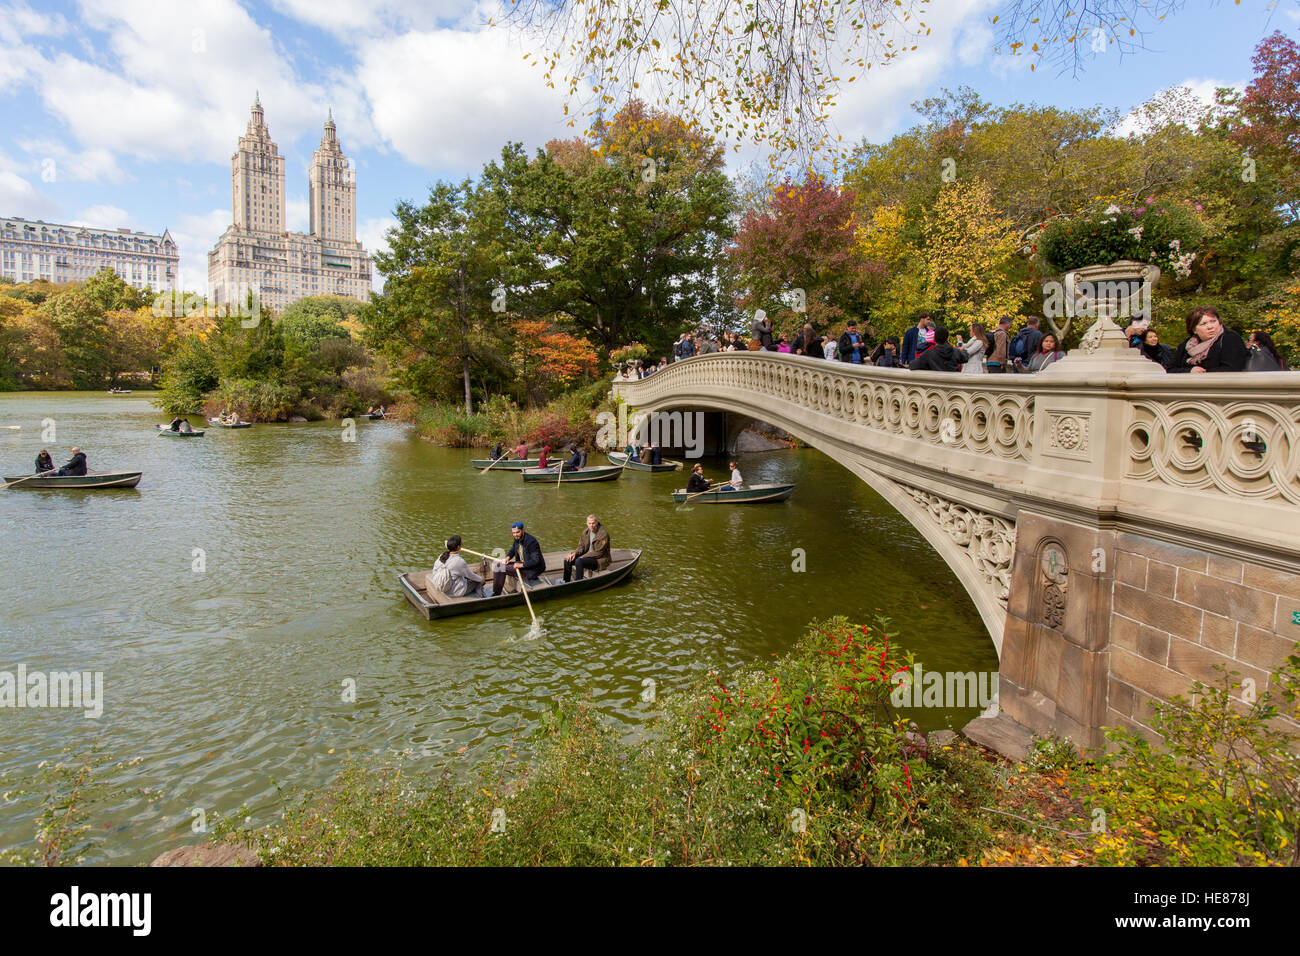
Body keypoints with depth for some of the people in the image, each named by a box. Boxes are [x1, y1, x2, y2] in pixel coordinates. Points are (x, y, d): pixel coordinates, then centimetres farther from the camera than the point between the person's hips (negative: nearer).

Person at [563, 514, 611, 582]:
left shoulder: (603, 534, -18)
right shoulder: (585, 531, 4)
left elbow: (598, 553, -20)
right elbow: (581, 547, 9)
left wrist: (583, 556, -21)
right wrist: (575, 553, -13)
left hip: (600, 560, -8)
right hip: (587, 556, 8)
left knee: (579, 561, -31)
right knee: (567, 560, -7)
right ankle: (566, 582, 3)